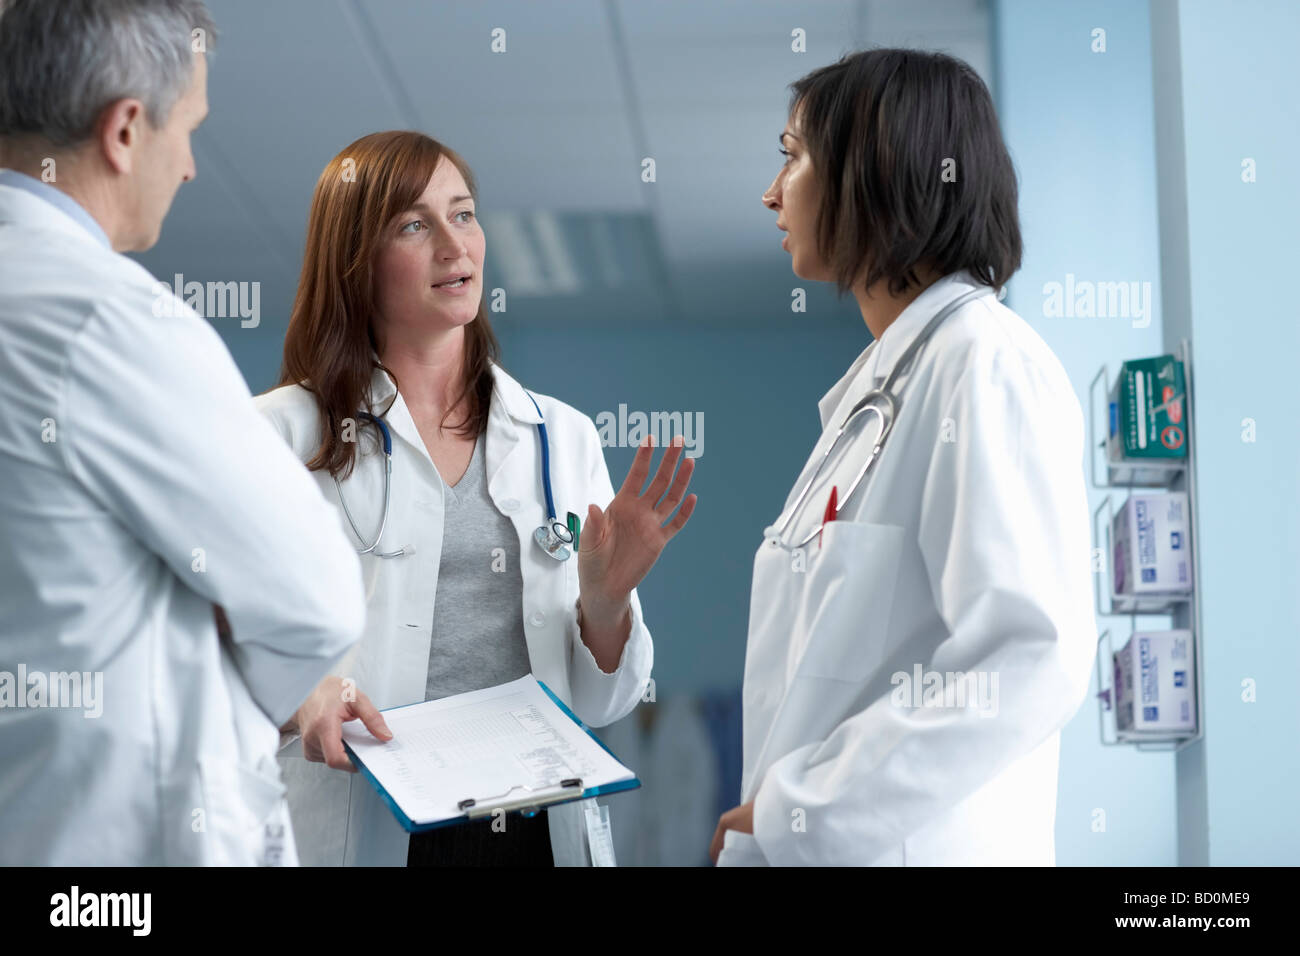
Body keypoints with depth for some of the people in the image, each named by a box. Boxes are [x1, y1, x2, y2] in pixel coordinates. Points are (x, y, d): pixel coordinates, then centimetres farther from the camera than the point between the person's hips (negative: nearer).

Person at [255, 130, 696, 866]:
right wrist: (300, 694, -25)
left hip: (540, 826, 3)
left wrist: (605, 600, -9)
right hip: (363, 833, -3)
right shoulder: (287, 434, -3)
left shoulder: (563, 438, 7)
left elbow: (598, 703, 8)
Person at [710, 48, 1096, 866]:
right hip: (817, 839, 8)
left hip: (907, 842, -8)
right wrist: (757, 819, 5)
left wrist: (792, 811, -18)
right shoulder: (875, 381, 14)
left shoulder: (986, 365, -13)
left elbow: (1033, 658, -24)